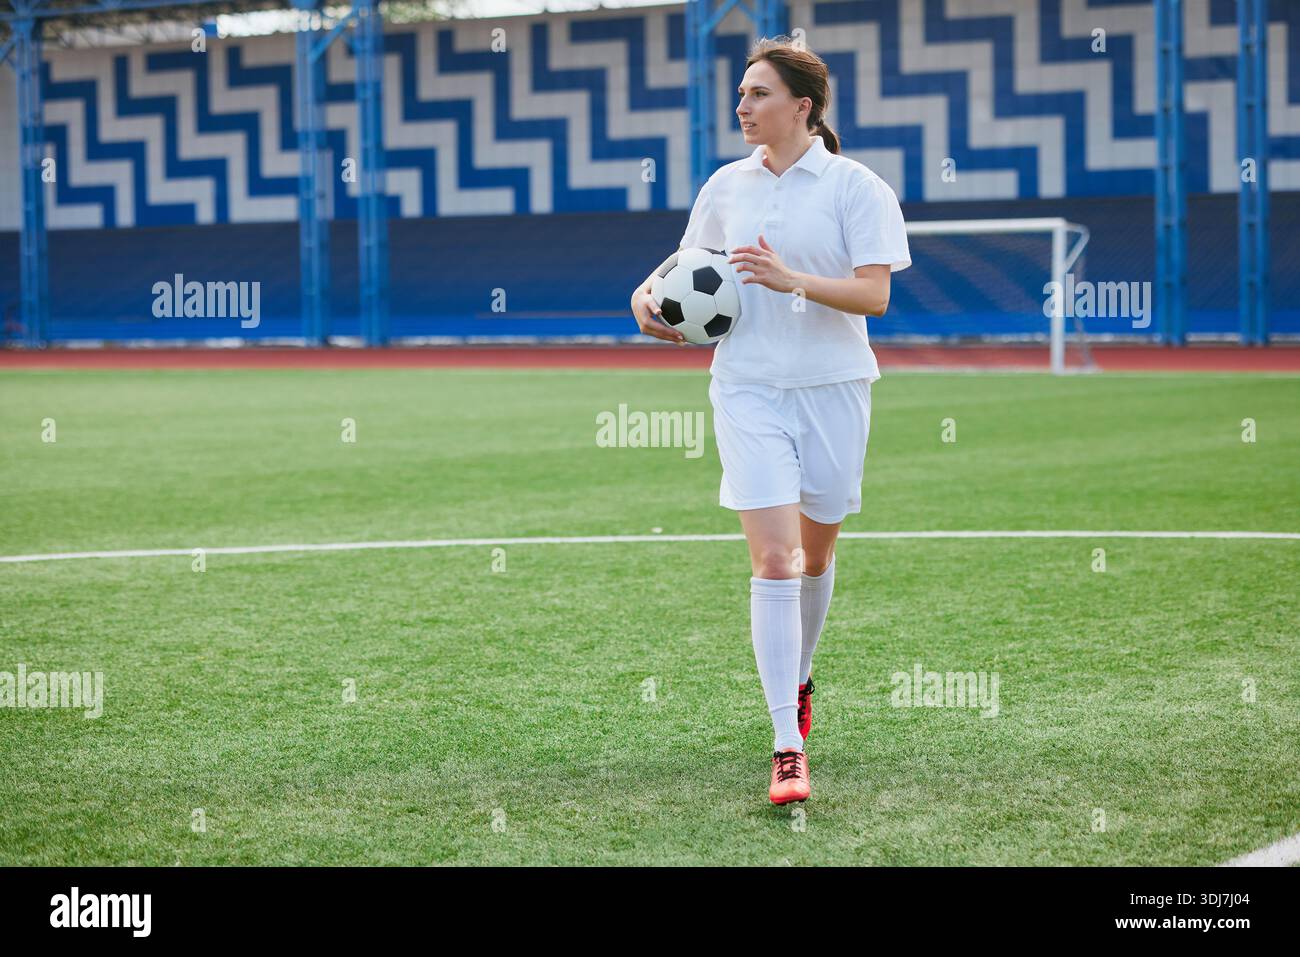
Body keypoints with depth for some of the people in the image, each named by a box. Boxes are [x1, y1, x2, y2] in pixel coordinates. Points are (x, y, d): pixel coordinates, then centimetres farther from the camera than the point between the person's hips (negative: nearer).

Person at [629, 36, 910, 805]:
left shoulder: (856, 186, -4)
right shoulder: (726, 187, 7)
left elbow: (874, 292, -12)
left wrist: (794, 280, -26)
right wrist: (651, 295, 0)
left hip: (832, 387, -1)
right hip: (749, 392, 1)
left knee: (815, 551, 14)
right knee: (773, 559, -12)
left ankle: (799, 678, 44)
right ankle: (789, 750, -14)